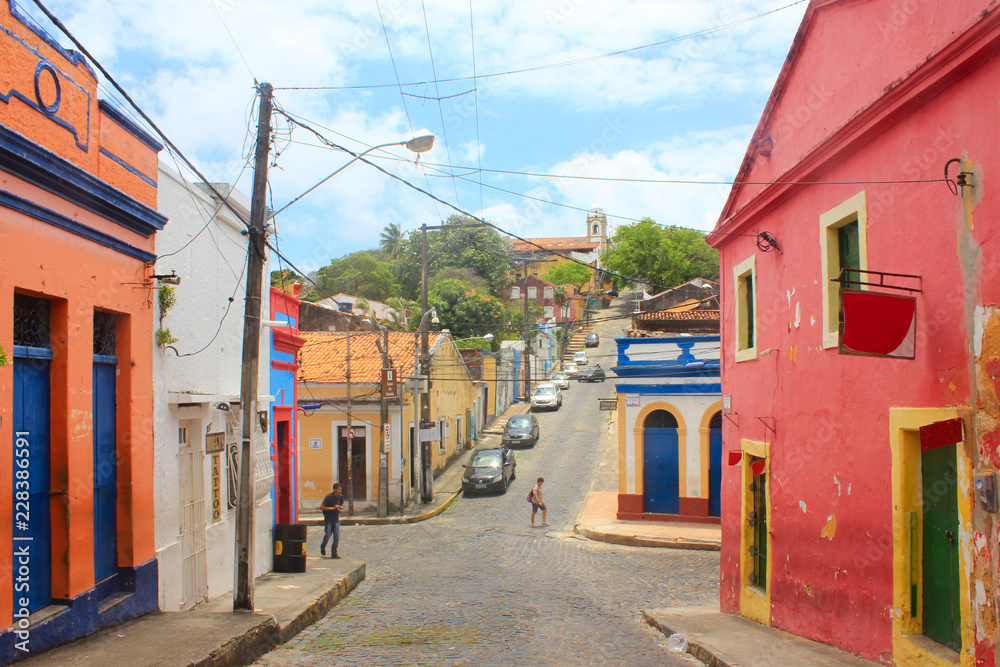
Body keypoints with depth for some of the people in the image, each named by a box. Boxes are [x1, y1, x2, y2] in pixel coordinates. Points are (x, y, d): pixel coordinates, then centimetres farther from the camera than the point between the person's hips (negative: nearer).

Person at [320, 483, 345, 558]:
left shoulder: (340, 496, 2)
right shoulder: (329, 496, -13)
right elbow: (321, 507, -17)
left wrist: (339, 507, -5)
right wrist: (332, 508, -21)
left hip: (336, 519, 4)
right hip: (328, 519, -4)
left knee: (337, 536, -6)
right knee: (328, 535, -7)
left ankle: (334, 553, 2)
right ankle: (322, 547, 26)